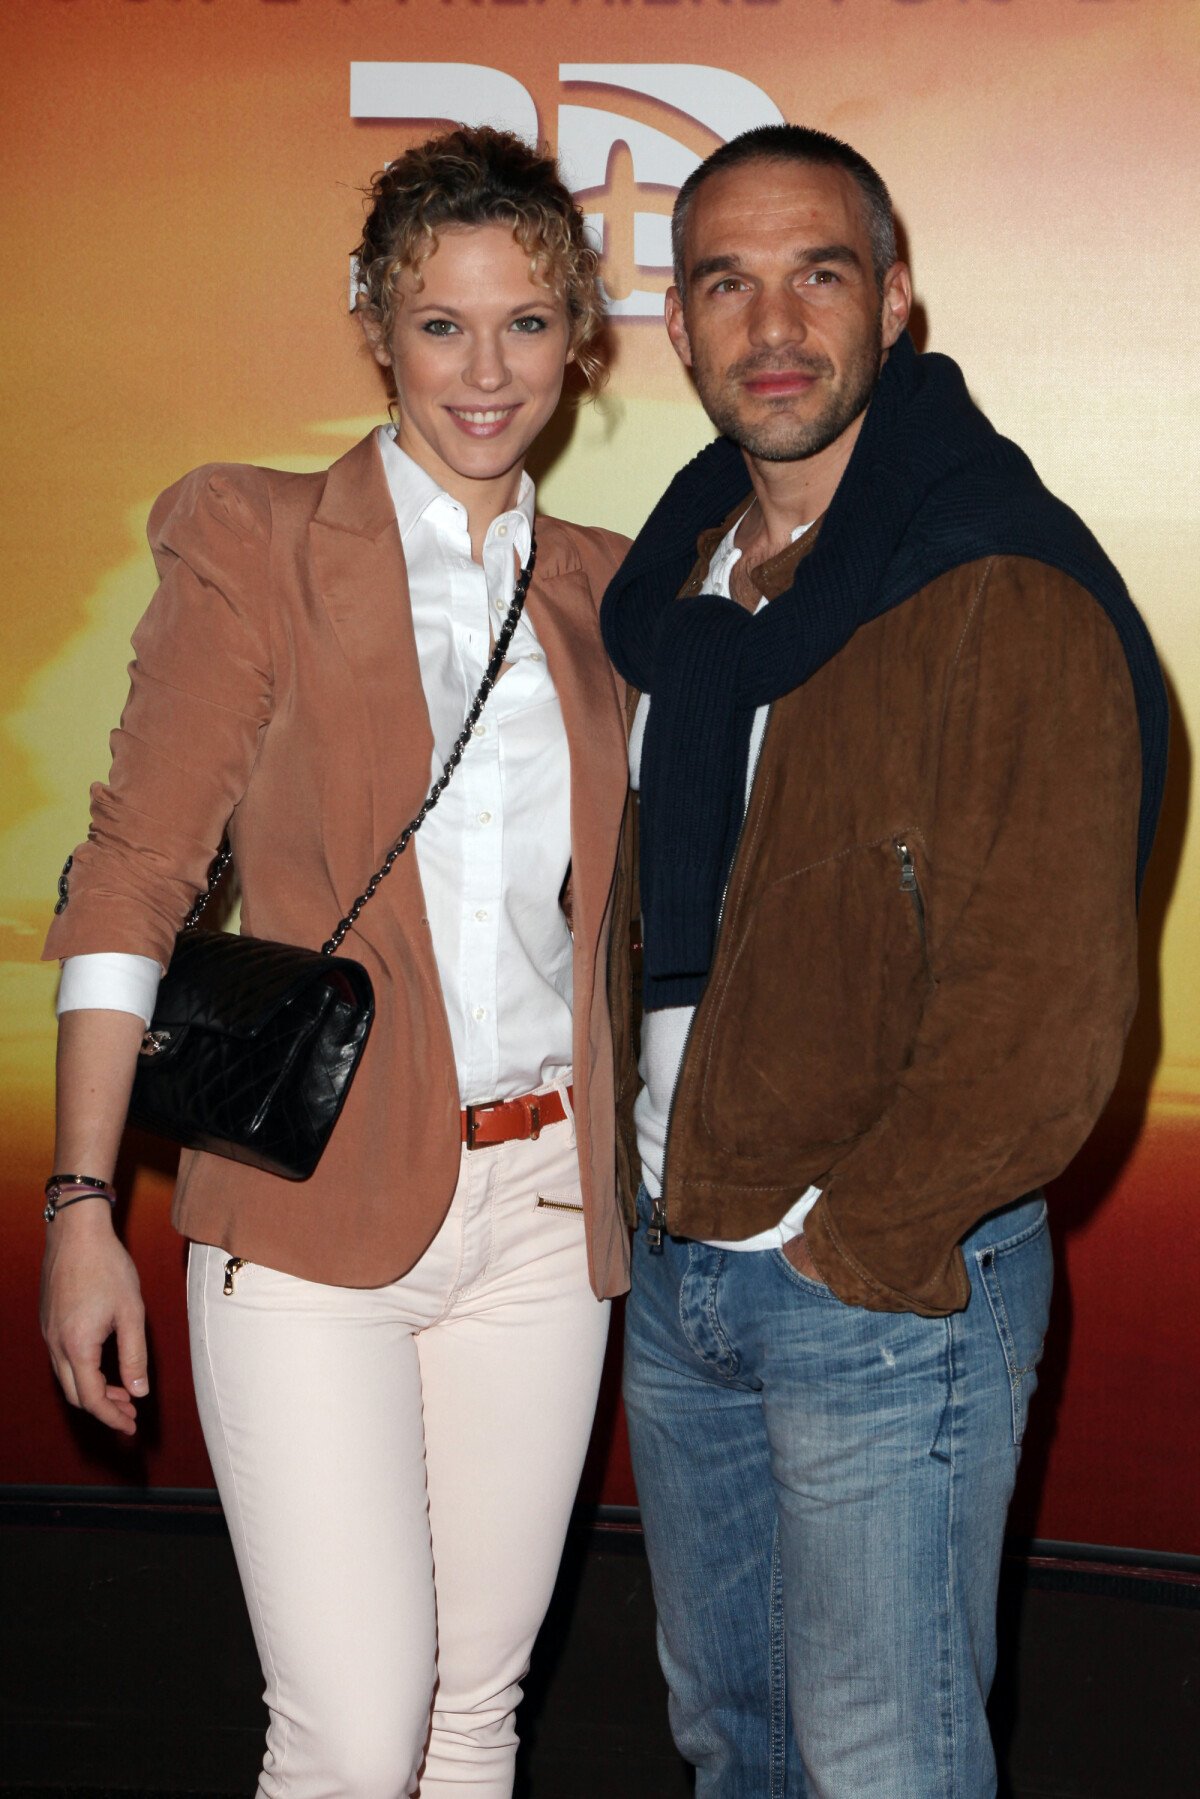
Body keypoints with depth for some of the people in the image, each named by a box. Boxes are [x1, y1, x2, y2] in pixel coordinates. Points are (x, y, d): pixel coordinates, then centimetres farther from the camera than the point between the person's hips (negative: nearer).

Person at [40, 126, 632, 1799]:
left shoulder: (601, 590, 9)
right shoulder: (254, 545, -4)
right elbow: (127, 884, -6)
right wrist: (83, 1207, -11)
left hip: (541, 1204, 4)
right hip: (312, 1206, -4)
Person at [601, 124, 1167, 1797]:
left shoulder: (1008, 591, -17)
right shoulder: (679, 569, 8)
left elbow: (1046, 1005, -21)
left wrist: (849, 1245, -15)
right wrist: (644, 1169, 10)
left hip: (889, 1290, -7)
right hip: (674, 1269, 7)